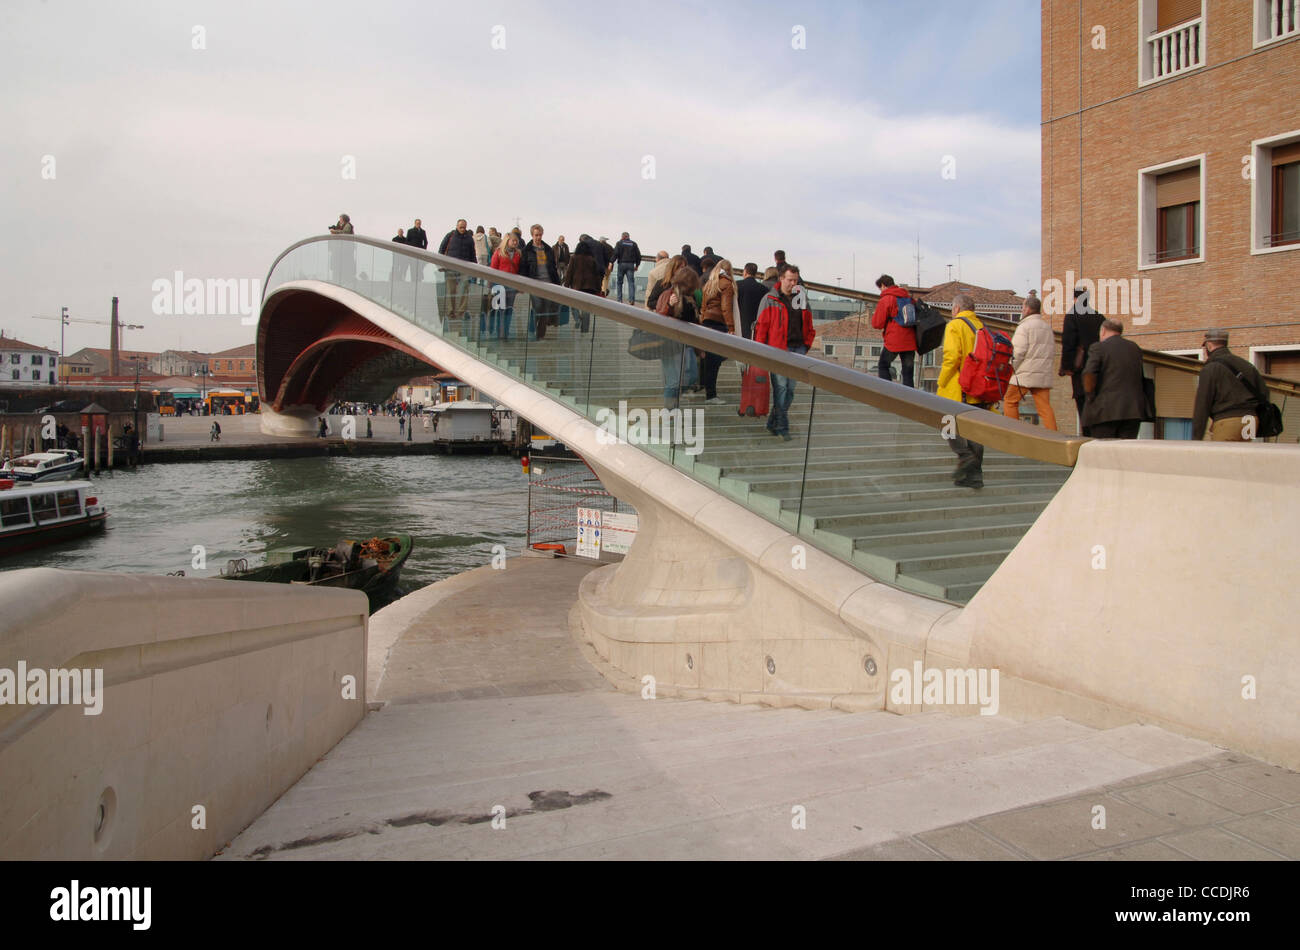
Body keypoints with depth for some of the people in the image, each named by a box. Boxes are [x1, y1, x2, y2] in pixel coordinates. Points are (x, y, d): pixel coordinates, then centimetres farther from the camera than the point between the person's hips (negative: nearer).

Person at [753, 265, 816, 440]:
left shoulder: (802, 300, 17)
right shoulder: (770, 299, 4)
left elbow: (809, 327, 21)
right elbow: (761, 325, 0)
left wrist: (806, 344, 9)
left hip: (798, 349, 5)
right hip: (778, 349, -5)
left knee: (790, 388, 5)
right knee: (780, 387, -10)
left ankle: (774, 423, 16)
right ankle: (782, 426, -8)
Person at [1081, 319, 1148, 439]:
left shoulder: (1099, 347, -2)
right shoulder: (1136, 348, 16)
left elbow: (1089, 374, -15)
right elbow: (1142, 377, 17)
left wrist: (1090, 395, -4)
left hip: (1105, 410, -5)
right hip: (1133, 409, 5)